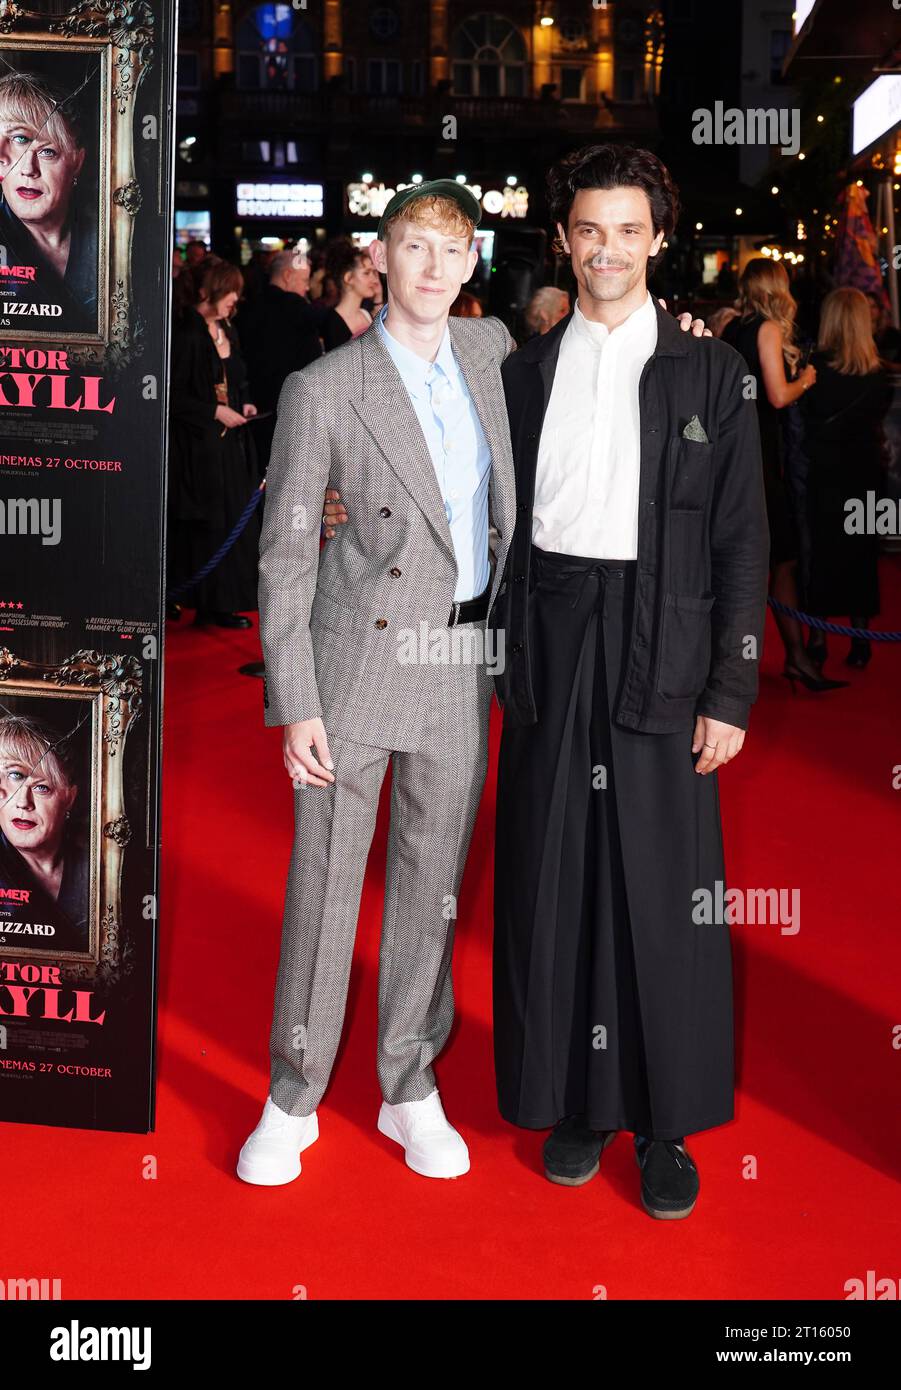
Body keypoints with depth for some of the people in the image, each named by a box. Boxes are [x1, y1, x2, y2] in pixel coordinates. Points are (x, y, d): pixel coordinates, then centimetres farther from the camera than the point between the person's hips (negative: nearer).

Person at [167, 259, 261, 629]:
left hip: (229, 440, 8)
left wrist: (243, 405, 6)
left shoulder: (227, 333, 13)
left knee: (233, 524, 8)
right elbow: (173, 394, -16)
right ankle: (212, 603, 6)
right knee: (207, 524, -3)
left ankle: (222, 602, 15)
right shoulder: (186, 334, -13)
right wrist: (215, 411, -16)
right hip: (197, 442, -8)